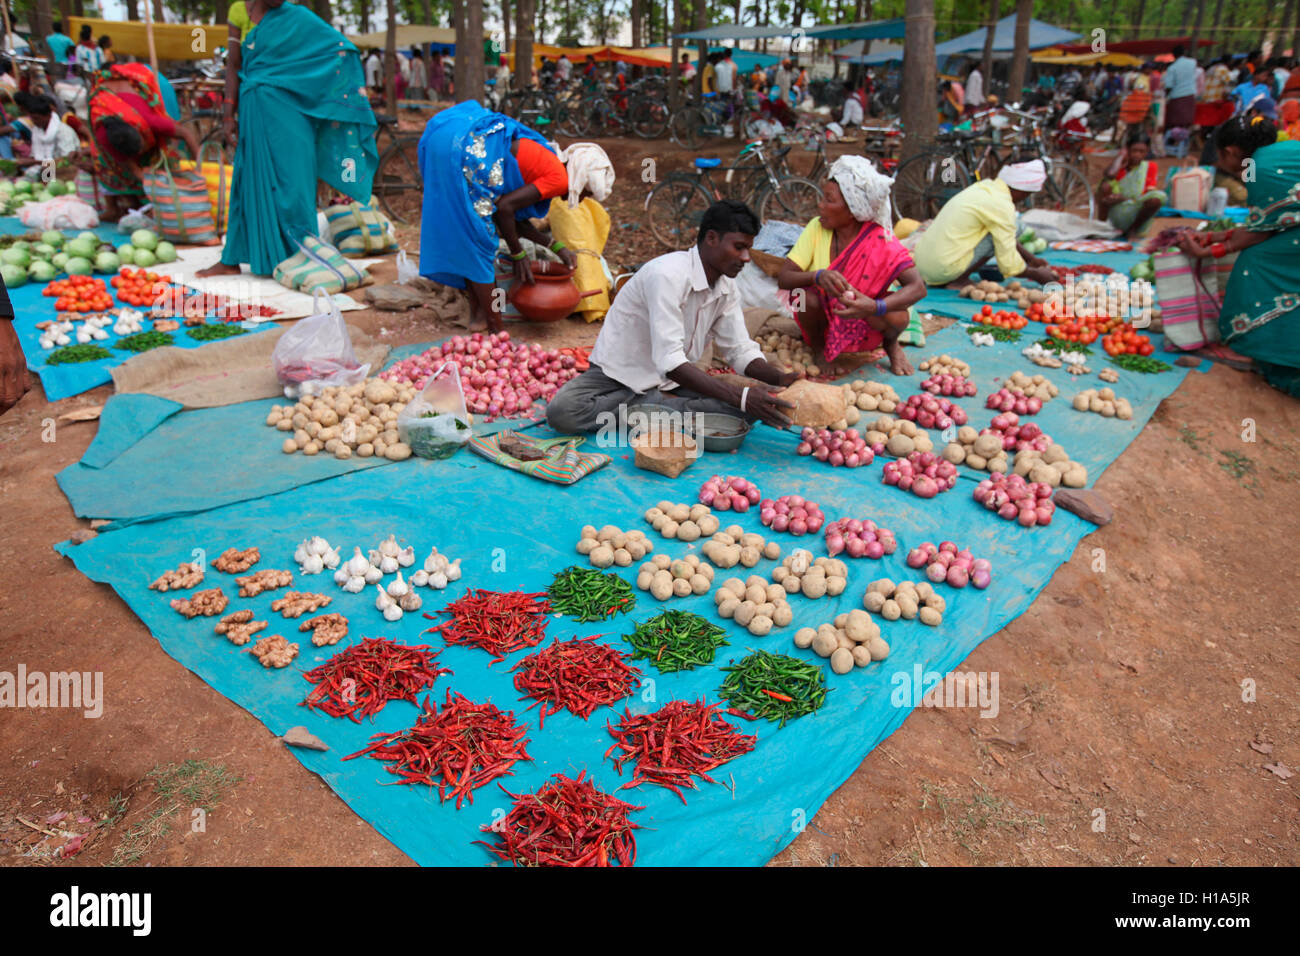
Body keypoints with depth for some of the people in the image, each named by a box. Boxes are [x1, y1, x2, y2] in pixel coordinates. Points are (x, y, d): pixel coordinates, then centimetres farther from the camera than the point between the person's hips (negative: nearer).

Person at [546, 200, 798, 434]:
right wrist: (740, 396, -42)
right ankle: (662, 403, -21)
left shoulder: (727, 286, -2)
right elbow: (669, 362, -36)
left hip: (670, 383, 5)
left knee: (749, 407, -17)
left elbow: (741, 350, 4)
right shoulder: (667, 275, -27)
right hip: (620, 374, -5)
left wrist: (779, 379, -16)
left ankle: (652, 405, -18)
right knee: (561, 412, -34)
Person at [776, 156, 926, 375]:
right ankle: (818, 348, 1)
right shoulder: (817, 228, -12)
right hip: (824, 320, 1)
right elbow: (783, 278, -18)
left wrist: (876, 307, -44)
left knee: (896, 315, -31)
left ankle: (891, 345, 6)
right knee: (805, 297, -30)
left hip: (864, 327, -1)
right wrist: (818, 275, -39)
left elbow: (918, 287, -25)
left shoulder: (881, 240, -17)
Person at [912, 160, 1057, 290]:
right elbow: (1009, 265, -8)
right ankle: (959, 280, -6)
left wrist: (1031, 259, 33)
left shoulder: (985, 186, 14)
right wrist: (1037, 275, 10)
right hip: (943, 270, -9)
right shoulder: (1002, 206, -12)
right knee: (1014, 228, -3)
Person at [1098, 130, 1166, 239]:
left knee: (1160, 196, -28)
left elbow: (1149, 194, -6)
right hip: (1114, 216, -1)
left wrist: (1123, 198, -24)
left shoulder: (1151, 166, 8)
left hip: (1135, 217, 1)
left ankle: (1132, 230, -8)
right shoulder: (1120, 165, 8)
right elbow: (1110, 174, -20)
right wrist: (1121, 156, -1)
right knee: (1107, 184, -24)